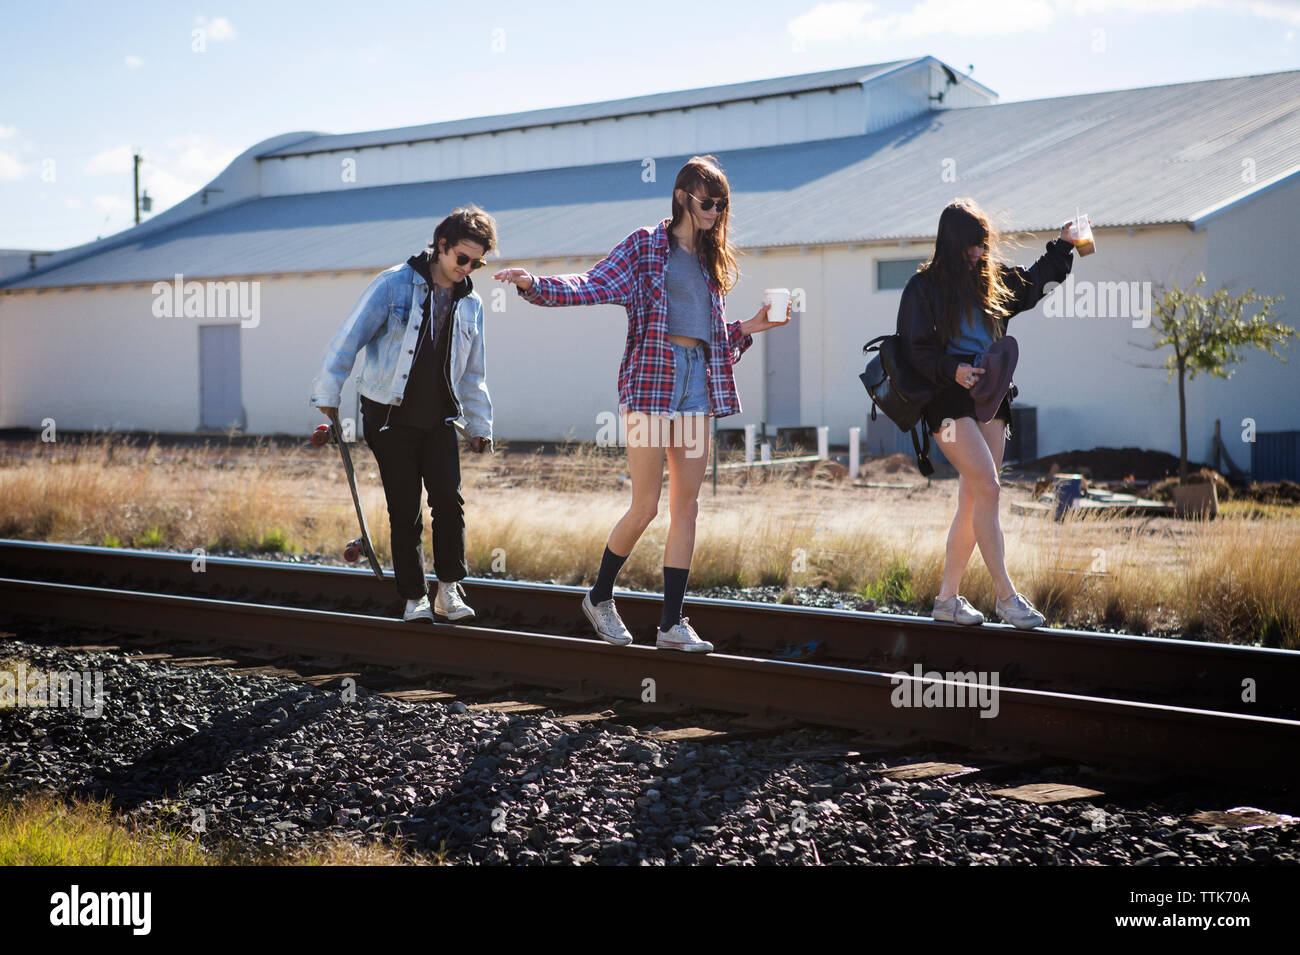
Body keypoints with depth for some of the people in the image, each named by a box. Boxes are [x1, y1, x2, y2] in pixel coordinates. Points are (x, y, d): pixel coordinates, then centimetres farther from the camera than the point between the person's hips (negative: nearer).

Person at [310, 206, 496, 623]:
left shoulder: (470, 303, 9)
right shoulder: (394, 284, -7)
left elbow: (473, 371, 19)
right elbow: (350, 336, -6)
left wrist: (479, 424, 19)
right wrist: (328, 394, -8)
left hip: (439, 420, 4)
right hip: (390, 419, -3)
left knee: (449, 498, -12)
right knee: (404, 511, -1)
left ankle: (449, 588, -1)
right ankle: (414, 598, 9)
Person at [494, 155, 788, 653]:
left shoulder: (712, 260, 19)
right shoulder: (646, 246, 2)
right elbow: (592, 285, -9)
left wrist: (748, 328, 7)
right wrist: (535, 284, -23)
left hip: (699, 383, 6)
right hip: (651, 376, -6)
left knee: (686, 504, 2)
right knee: (645, 505, -6)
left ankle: (672, 623, 6)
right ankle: (600, 596, 17)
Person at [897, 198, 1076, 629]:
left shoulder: (992, 279, 13)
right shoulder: (924, 287, -5)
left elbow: (1032, 283, 32)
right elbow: (914, 350, -8)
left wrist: (1061, 246, 26)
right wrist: (953, 370, -23)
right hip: (948, 399, -6)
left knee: (973, 500, 4)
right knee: (987, 488, -17)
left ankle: (948, 597, 11)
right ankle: (1006, 595, -13)